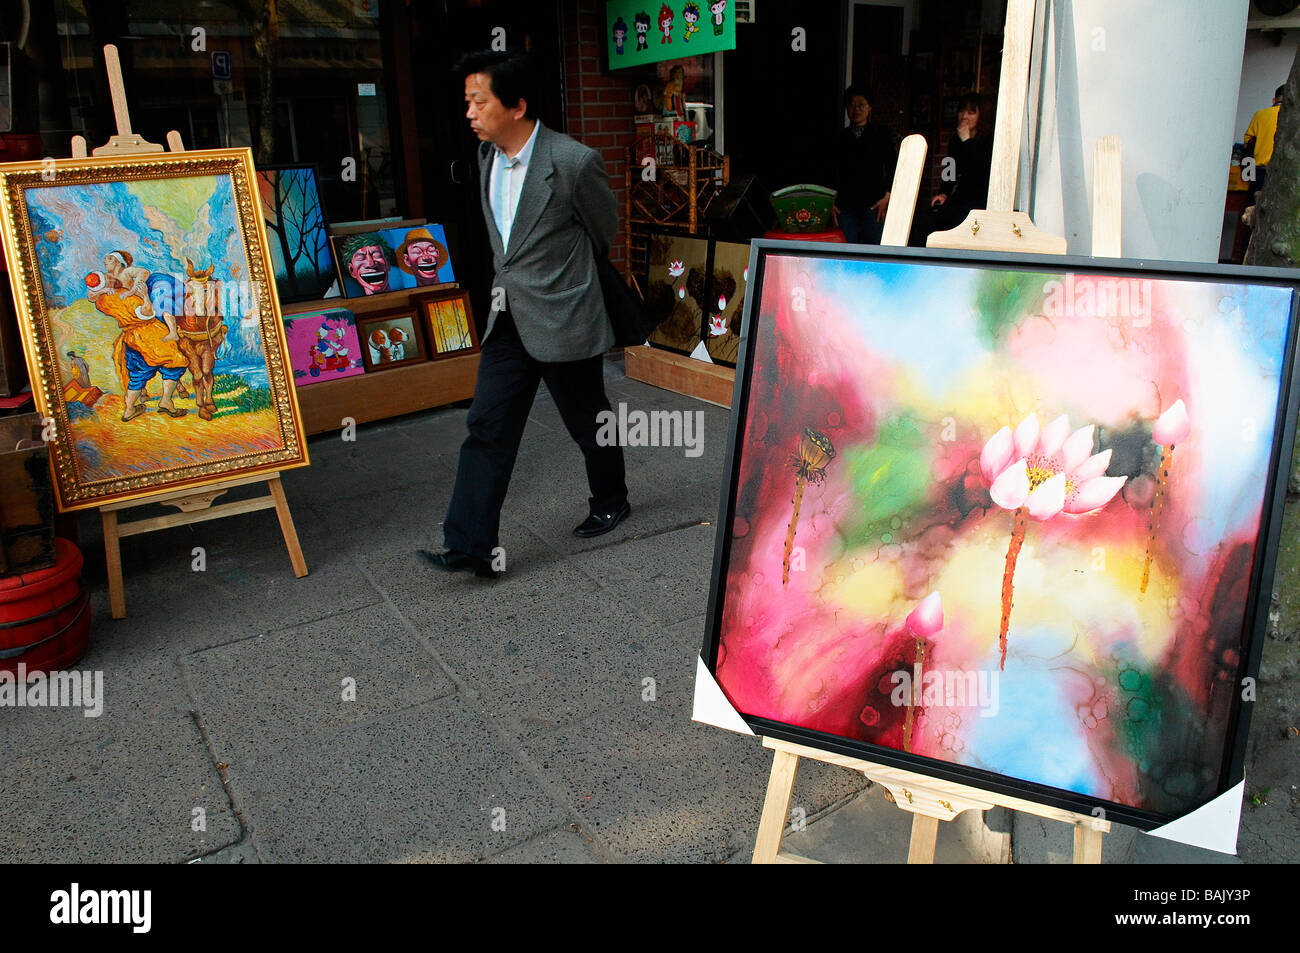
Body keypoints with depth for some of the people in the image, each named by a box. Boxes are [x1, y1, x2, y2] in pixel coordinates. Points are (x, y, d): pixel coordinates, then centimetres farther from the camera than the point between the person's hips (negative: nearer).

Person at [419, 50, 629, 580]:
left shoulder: (573, 162, -17)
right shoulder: (487, 156, 5)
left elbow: (604, 231, 0)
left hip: (563, 318, -6)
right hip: (508, 318, 6)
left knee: (588, 421, 12)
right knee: (487, 427, 0)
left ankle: (610, 503, 38)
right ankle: (471, 545, 3)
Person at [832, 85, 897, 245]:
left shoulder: (881, 134, 12)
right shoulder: (840, 139, 17)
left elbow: (892, 167, 8)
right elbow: (832, 174, 16)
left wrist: (887, 196, -6)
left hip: (873, 206, -2)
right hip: (845, 206, 2)